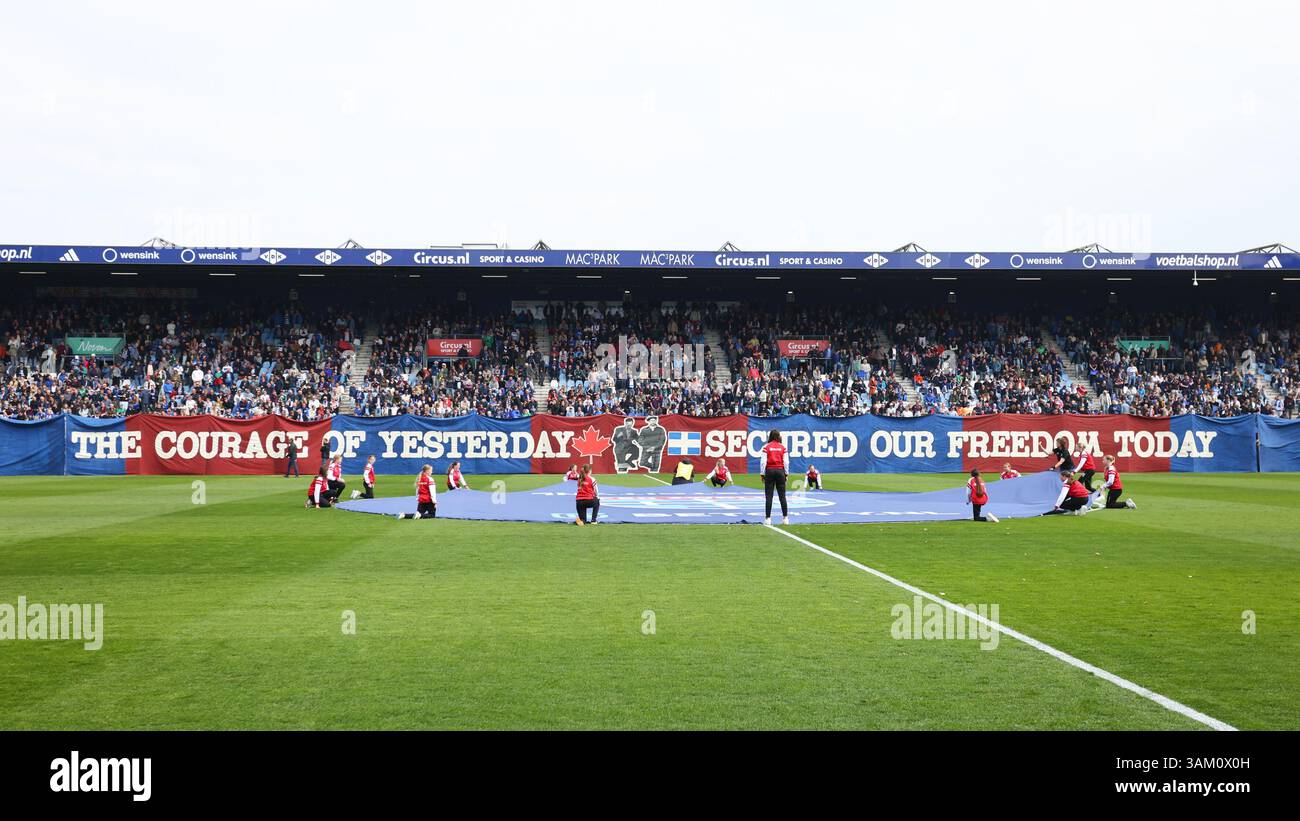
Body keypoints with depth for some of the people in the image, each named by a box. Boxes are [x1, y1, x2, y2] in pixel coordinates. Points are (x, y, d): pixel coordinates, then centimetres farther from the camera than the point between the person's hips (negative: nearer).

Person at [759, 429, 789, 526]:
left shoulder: (766, 447, -3)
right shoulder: (783, 447, 2)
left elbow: (763, 462, -6)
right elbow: (786, 462, 1)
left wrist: (762, 474, 1)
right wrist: (786, 474, 10)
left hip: (769, 471, -1)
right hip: (780, 471, 1)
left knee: (768, 496, 1)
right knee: (782, 495, 5)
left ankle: (768, 518, -2)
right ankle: (785, 518, 5)